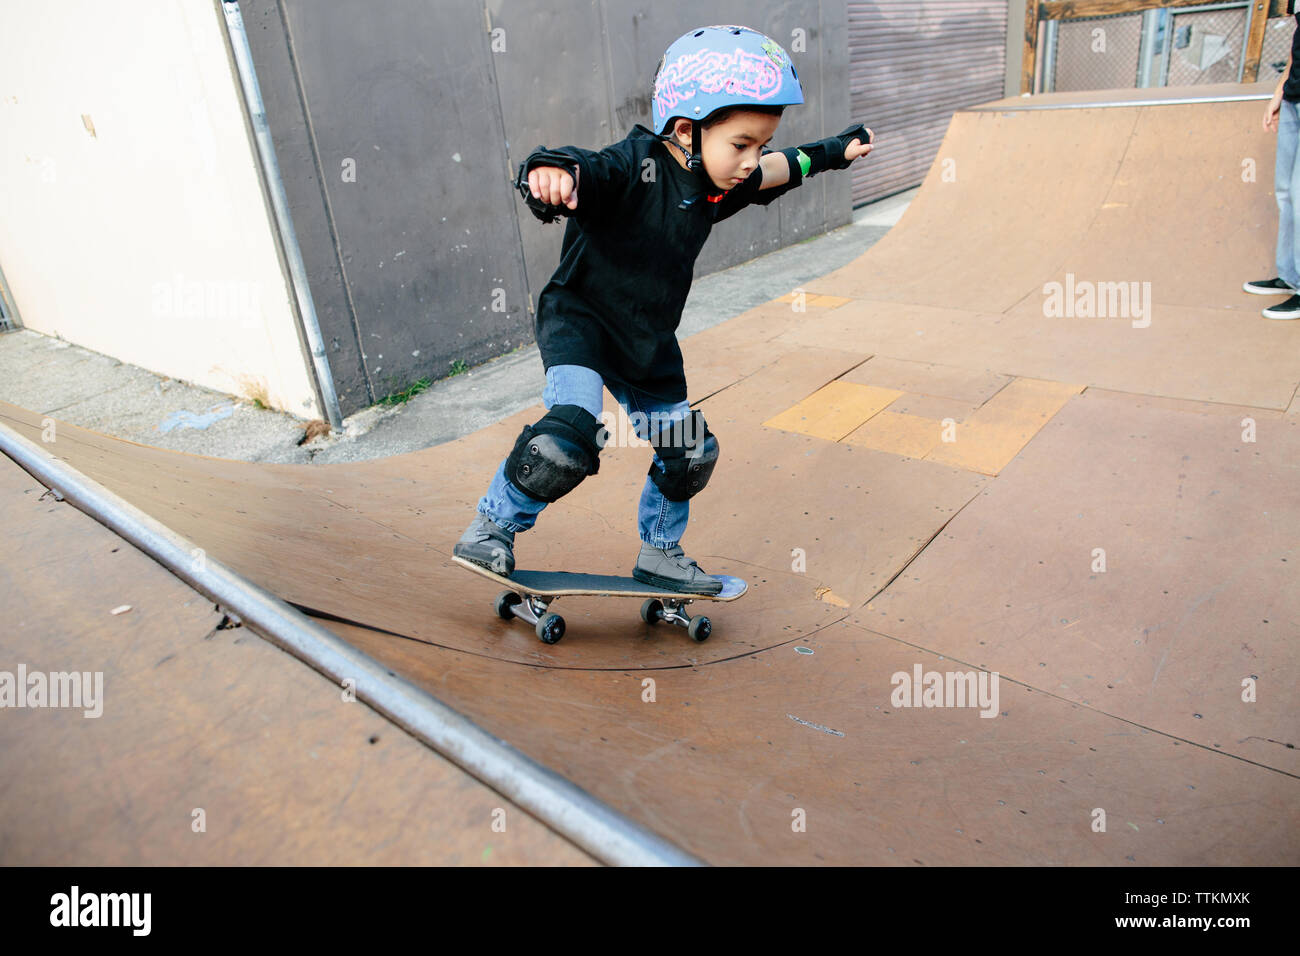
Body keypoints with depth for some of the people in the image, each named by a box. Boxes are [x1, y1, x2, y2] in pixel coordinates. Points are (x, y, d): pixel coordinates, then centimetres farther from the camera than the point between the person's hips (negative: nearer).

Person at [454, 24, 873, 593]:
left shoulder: (715, 186, 1)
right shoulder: (634, 166, -23)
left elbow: (779, 170, 20)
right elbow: (583, 173, -41)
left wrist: (834, 151, 31)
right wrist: (550, 173, -64)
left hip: (649, 344, 8)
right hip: (579, 318, -8)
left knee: (689, 452, 11)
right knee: (572, 430, -29)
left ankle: (659, 556, 33)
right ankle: (490, 528, -5)